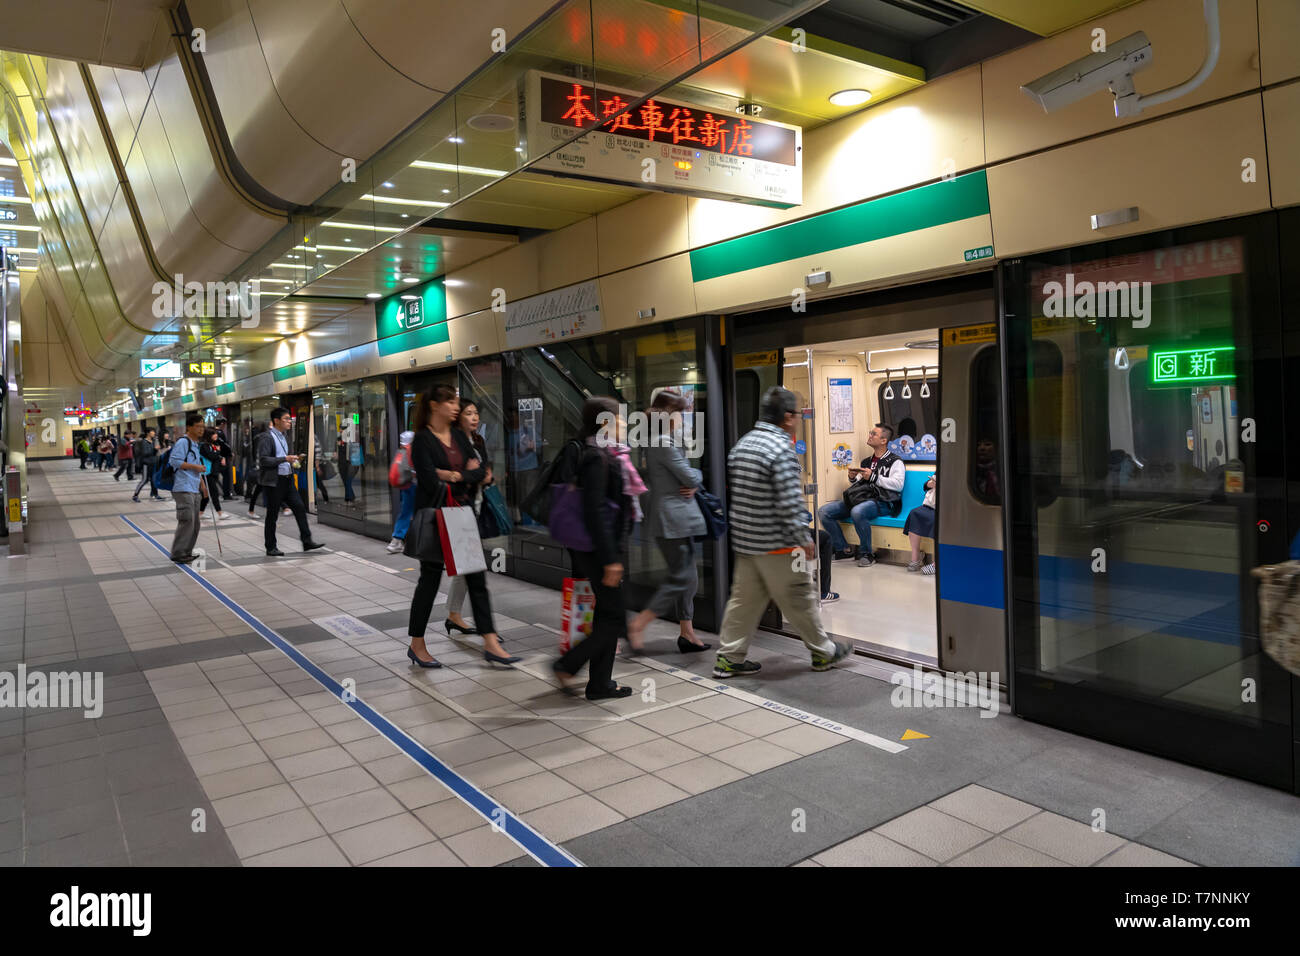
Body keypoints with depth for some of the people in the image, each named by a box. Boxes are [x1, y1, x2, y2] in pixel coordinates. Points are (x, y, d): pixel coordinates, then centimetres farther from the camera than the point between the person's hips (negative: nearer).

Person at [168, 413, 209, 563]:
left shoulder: (196, 444, 20)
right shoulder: (183, 442, -10)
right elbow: (174, 461, -20)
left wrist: (202, 483, 23)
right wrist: (194, 466, -18)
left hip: (194, 489, 10)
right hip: (183, 489, -10)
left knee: (194, 523, 12)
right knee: (186, 521, -12)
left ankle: (187, 552, 20)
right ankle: (178, 554, -5)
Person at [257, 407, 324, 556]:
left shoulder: (284, 435, 13)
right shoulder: (266, 437, -13)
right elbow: (263, 460, -22)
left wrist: (292, 461, 15)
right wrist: (285, 459, -25)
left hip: (288, 479, 8)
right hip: (274, 481, -8)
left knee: (300, 508, 2)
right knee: (272, 515, 2)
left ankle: (307, 541, 7)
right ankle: (271, 548, 13)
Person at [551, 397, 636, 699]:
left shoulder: (600, 453, 14)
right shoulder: (596, 457, -18)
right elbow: (595, 512, -23)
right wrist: (610, 560, -23)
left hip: (589, 549, 10)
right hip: (598, 550, -10)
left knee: (607, 615, 14)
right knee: (614, 619, -2)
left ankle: (600, 685, 22)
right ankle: (567, 666, 8)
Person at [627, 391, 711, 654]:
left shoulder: (667, 441, 16)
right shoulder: (665, 443, -16)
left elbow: (689, 477, 19)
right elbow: (690, 477, -16)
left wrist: (693, 484, -3)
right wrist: (697, 476, 7)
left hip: (679, 519, 10)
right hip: (673, 518, -10)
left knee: (689, 577, 13)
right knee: (680, 578, -6)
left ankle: (687, 634, 19)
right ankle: (637, 625, -2)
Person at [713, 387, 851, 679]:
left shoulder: (742, 444, 9)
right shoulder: (782, 449, -18)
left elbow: (734, 486, 16)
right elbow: (789, 503, -21)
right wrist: (804, 539, -12)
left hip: (744, 540, 8)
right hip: (776, 545, -8)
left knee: (744, 598, 13)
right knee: (799, 600, 7)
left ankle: (729, 657, 16)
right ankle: (823, 652, 23)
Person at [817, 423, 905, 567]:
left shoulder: (895, 462, 4)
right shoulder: (867, 462, 26)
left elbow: (898, 484, -13)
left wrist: (873, 477, -13)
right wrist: (852, 478, 7)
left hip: (882, 502, -7)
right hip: (860, 499, 7)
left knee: (857, 511, -41)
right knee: (823, 511, -11)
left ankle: (866, 554, -22)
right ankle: (844, 549, -2)